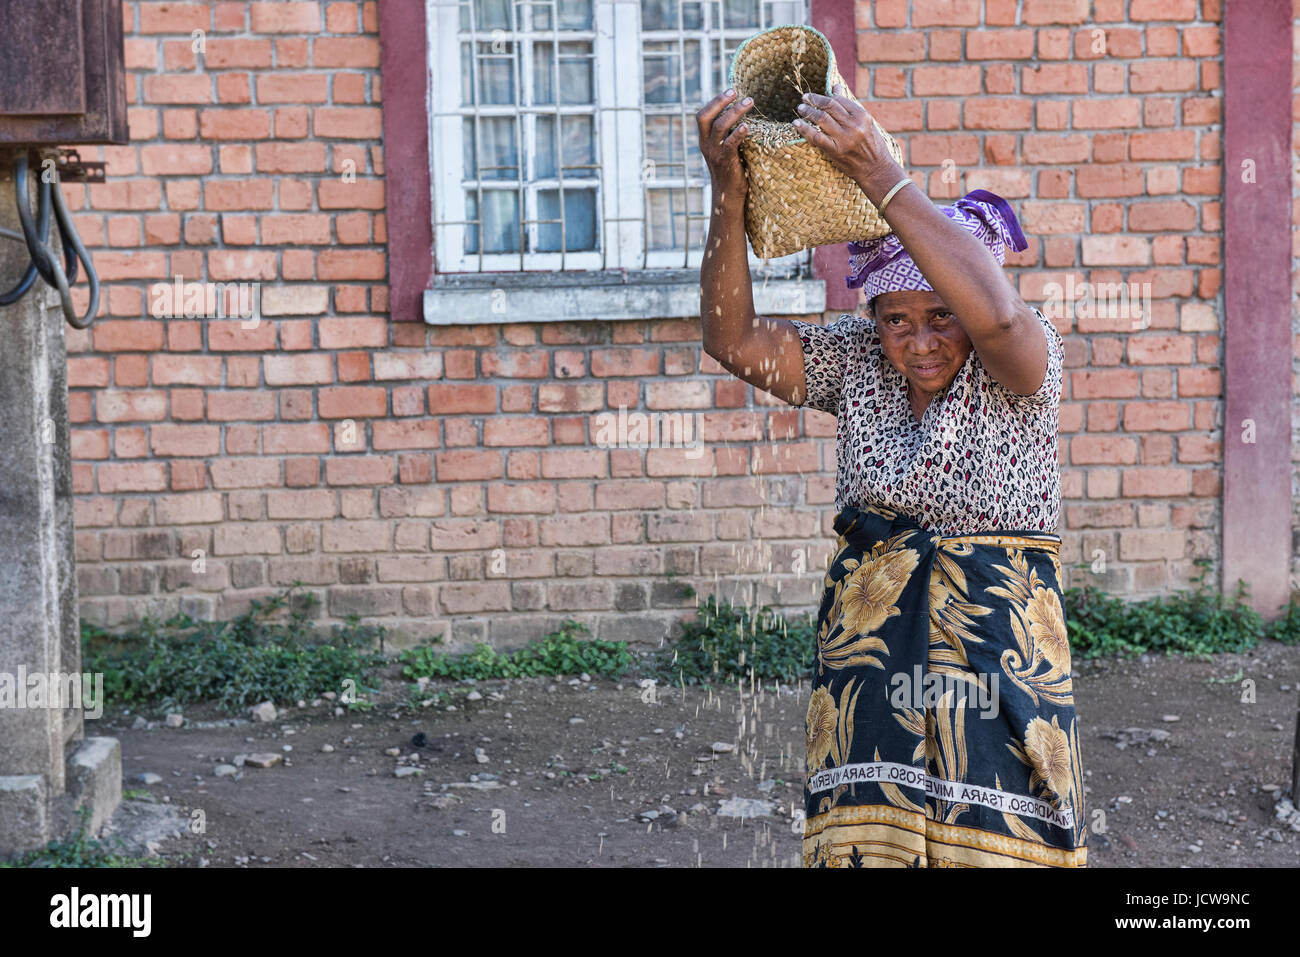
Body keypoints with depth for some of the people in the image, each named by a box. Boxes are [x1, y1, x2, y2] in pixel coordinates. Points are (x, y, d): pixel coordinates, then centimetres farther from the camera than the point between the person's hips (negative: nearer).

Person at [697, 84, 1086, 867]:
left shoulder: (1023, 365, -8)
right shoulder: (855, 362, 4)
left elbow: (996, 313, -32)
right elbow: (734, 340, -8)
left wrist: (881, 176, -34)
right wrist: (728, 190, -21)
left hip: (999, 652, -3)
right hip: (868, 648, 3)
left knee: (999, 844, -1)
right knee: (861, 845, 1)